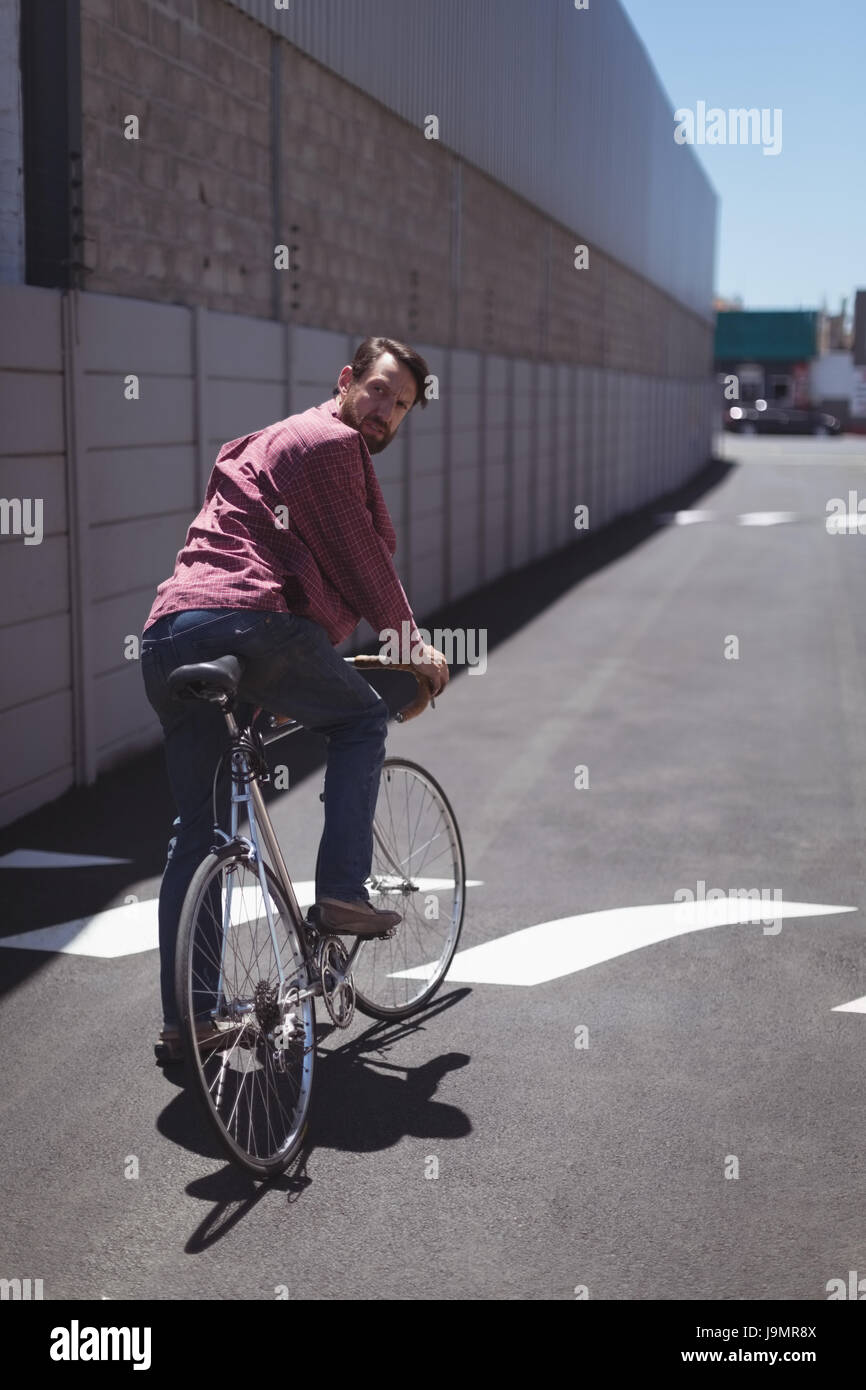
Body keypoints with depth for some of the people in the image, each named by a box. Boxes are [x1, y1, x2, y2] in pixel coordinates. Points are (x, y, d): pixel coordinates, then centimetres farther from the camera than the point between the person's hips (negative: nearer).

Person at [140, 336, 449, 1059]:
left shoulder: (273, 442, 35)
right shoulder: (332, 442, 4)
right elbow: (362, 559, 1)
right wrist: (415, 641, 14)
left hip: (167, 634, 9)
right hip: (249, 625, -9)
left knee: (197, 831, 12)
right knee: (364, 717, 16)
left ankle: (183, 1019, 15)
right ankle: (342, 891, 6)